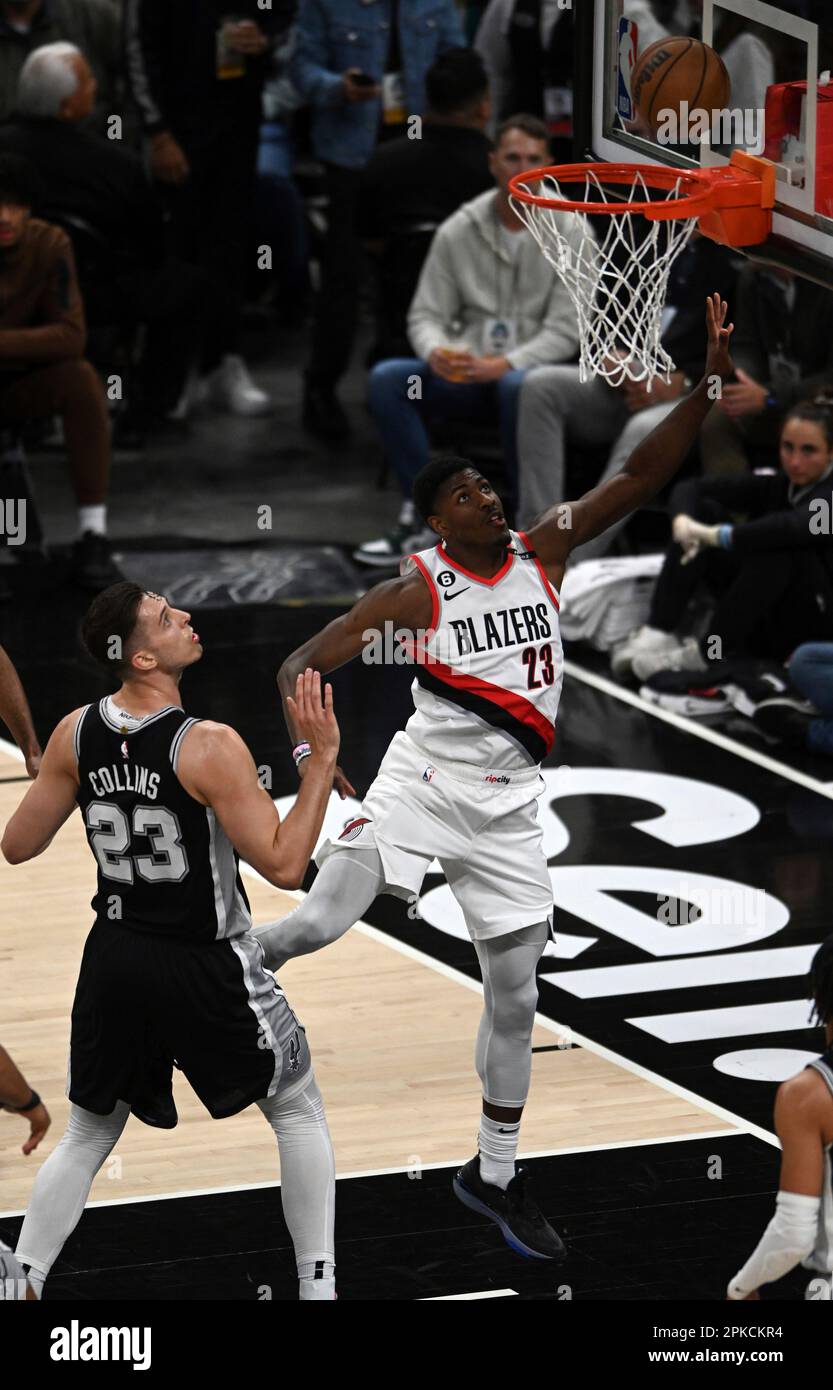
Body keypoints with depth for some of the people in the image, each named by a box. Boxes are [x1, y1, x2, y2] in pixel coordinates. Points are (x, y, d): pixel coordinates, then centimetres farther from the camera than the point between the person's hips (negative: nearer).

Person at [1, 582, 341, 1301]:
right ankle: (317, 1283, 18)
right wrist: (322, 758, -19)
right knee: (298, 1110, 17)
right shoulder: (209, 747, -22)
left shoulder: (76, 734, -6)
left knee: (87, 1137, 19)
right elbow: (284, 865, -21)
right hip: (207, 967, -4)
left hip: (115, 958, 4)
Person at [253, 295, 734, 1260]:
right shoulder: (416, 591, -9)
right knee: (321, 922, -25)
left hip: (506, 801, 4)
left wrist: (708, 383, -16)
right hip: (424, 777, -4)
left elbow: (641, 475, -4)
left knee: (514, 996, 8)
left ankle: (495, 1177, 22)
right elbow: (302, 664, -8)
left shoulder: (543, 550, 0)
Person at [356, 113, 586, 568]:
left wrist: (504, 365, -23)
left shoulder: (569, 231, -3)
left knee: (517, 386, -39)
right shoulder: (458, 231, 6)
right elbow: (426, 315, 7)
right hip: (467, 373, 4)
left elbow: (565, 330, -9)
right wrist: (438, 354, -17)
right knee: (386, 378, -21)